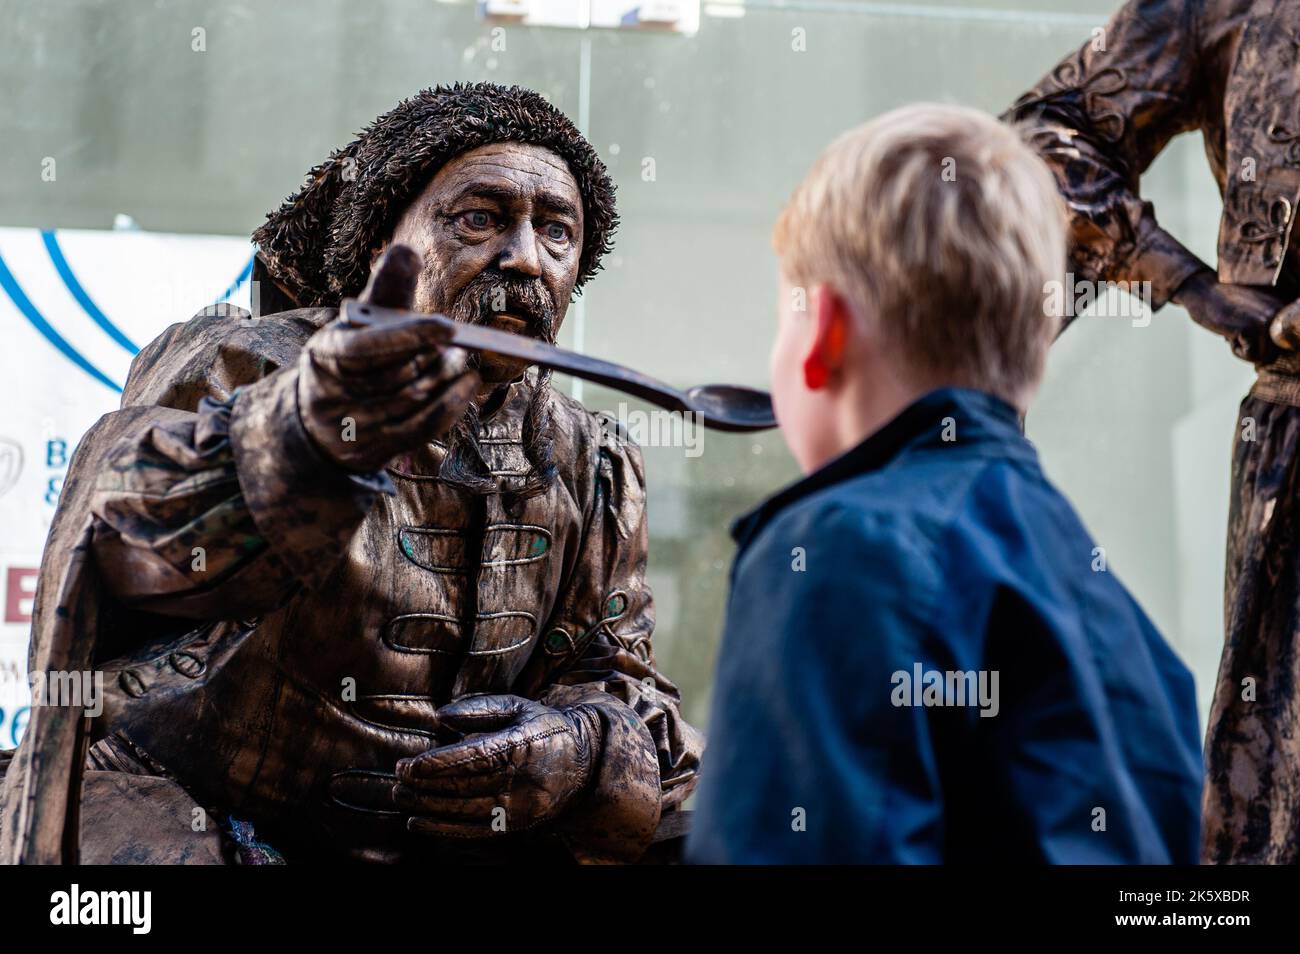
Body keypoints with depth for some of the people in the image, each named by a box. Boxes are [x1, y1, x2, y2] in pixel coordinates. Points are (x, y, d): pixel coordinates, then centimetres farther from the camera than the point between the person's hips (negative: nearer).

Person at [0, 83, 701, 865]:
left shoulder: (589, 468, 6)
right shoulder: (242, 365, -10)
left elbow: (624, 683, 7)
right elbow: (139, 523, -30)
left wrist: (579, 751, -17)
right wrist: (311, 434, -51)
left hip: (437, 834, 4)